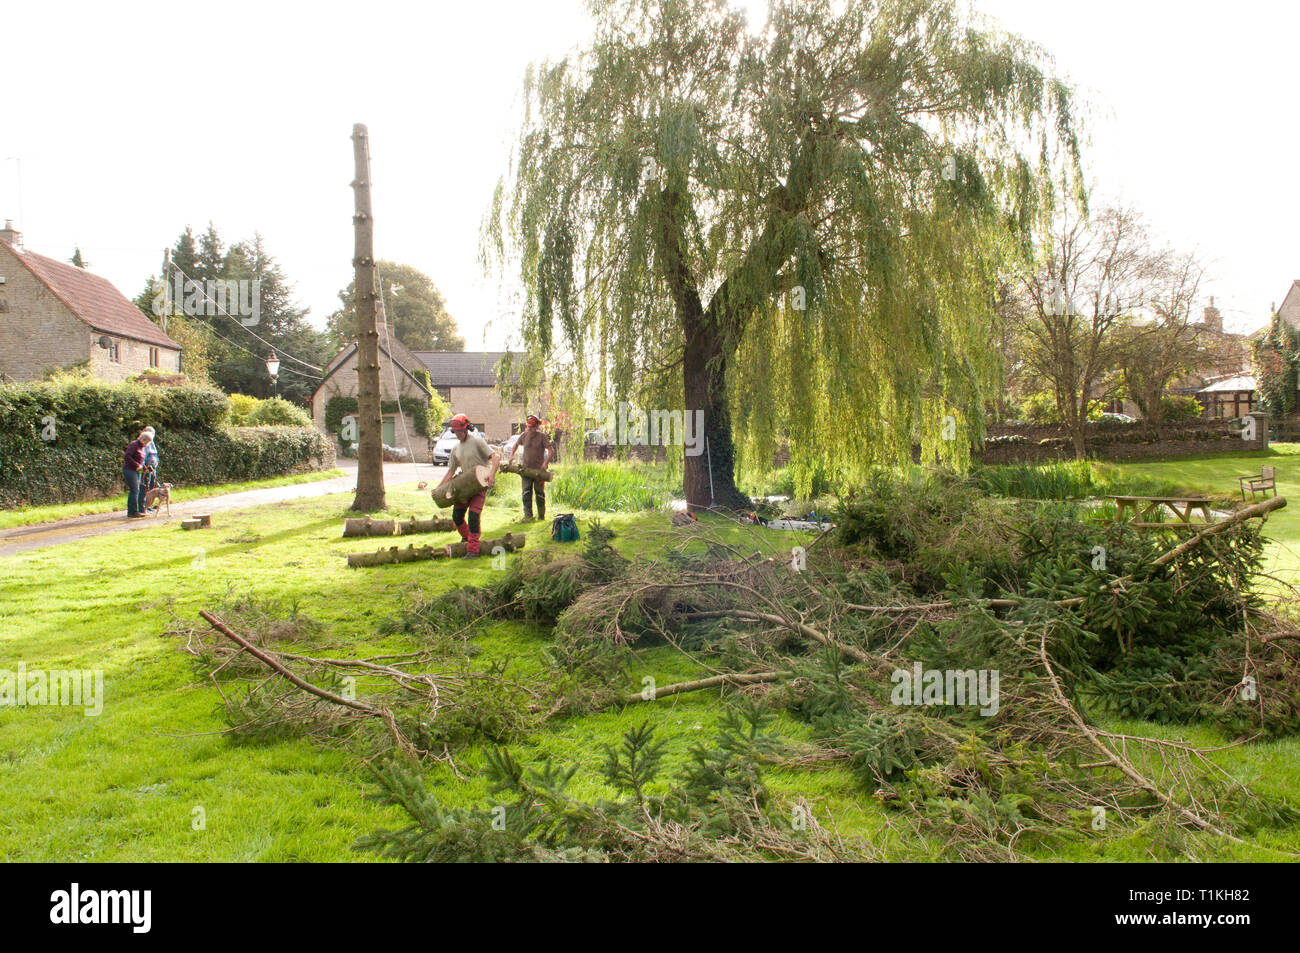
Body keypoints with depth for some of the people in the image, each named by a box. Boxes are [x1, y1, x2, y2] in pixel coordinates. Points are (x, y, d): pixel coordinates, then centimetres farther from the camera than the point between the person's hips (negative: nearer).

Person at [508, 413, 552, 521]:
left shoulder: (542, 436, -5)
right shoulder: (524, 435, 8)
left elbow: (551, 450, -10)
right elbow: (516, 444, 26)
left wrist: (546, 462, -24)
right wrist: (512, 455, 11)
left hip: (539, 469, -3)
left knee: (539, 493, 5)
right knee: (526, 493, -7)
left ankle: (541, 516, 18)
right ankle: (528, 515, -7)